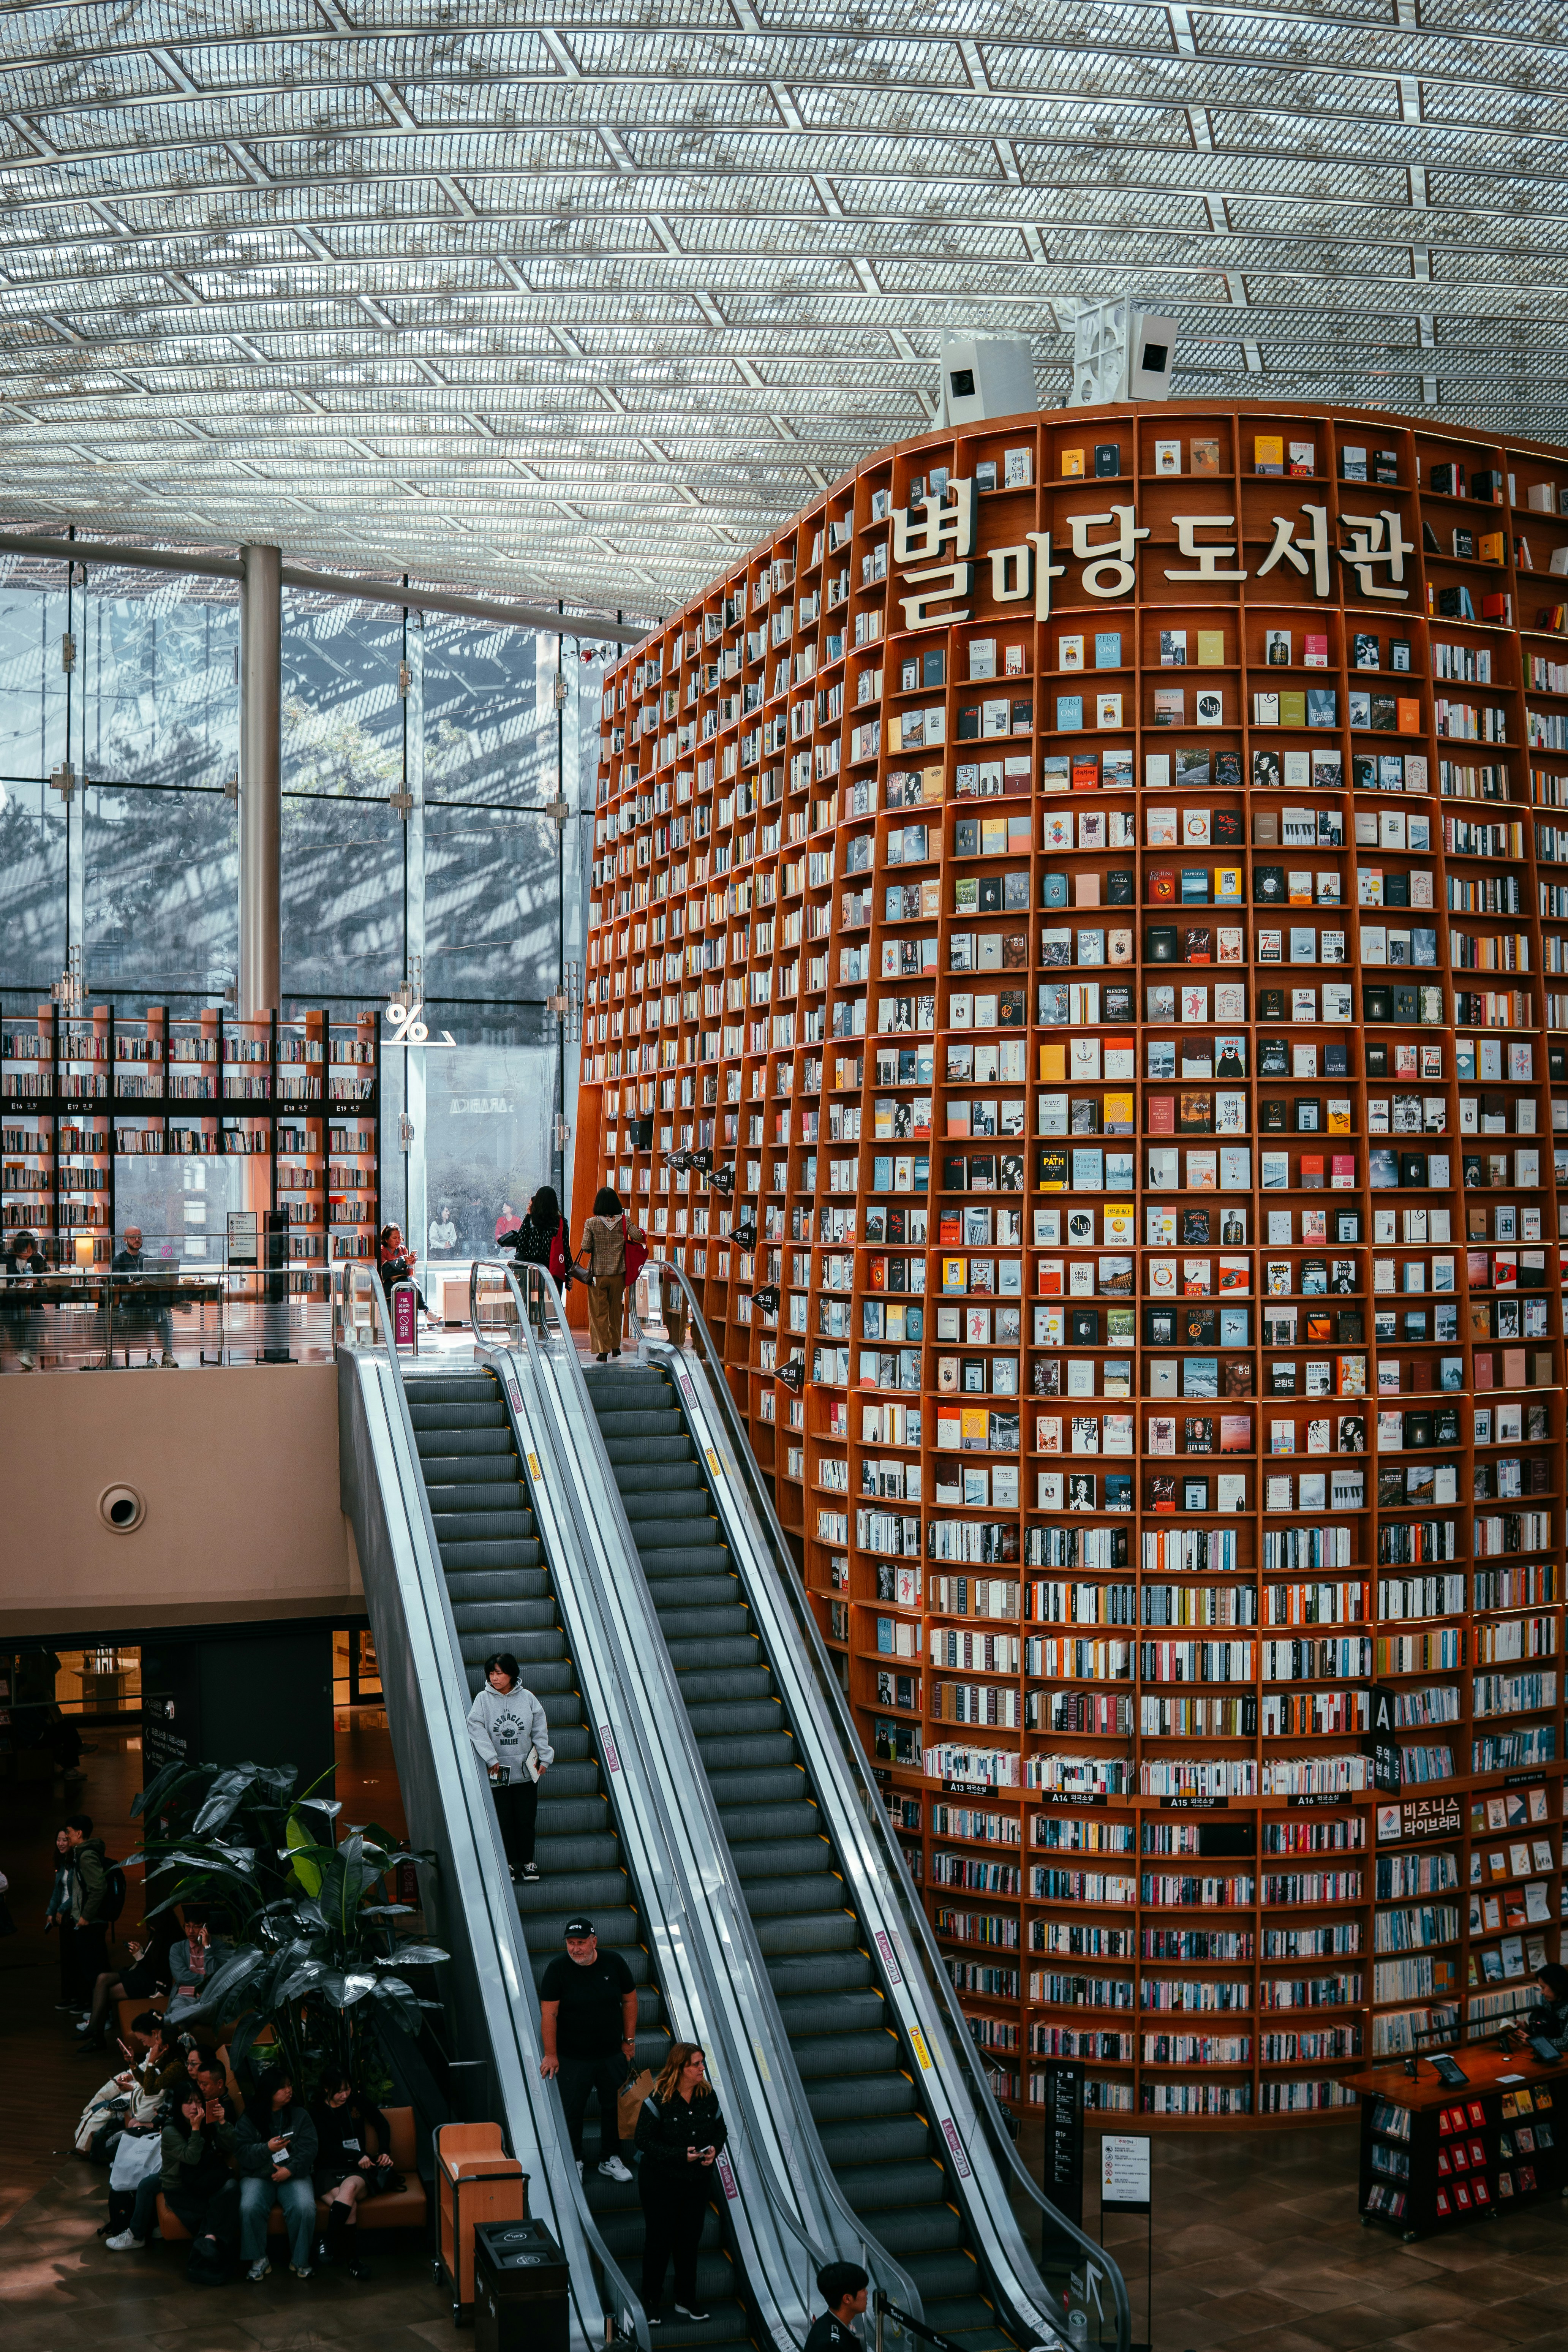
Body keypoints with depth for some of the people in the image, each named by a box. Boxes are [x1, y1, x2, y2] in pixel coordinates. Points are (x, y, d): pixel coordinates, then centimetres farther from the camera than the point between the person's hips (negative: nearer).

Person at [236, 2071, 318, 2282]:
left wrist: (290, 2170, -16)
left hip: (293, 2175, 0)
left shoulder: (300, 2115, 10)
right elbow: (242, 2153, -3)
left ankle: (300, 2260, -10)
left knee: (305, 2207, -29)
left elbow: (309, 2148, -1)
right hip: (258, 2176, 0)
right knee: (249, 2208, -31)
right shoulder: (249, 2119, 7)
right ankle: (259, 2260, -12)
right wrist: (267, 2149, -19)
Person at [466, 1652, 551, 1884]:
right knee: (504, 1819, 1)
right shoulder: (483, 1699, -3)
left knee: (526, 1819, 4)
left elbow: (540, 1731, 6)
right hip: (497, 1771, -1)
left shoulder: (527, 1698, 1)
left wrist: (544, 1759, 1)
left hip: (526, 1770, 1)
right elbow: (477, 1730, -9)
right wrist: (491, 1760, -15)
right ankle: (511, 1863, 11)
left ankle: (528, 1861, 16)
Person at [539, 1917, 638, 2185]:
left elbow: (630, 2000, 7)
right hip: (572, 2057, -2)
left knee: (614, 2108, 11)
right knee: (572, 2111, 5)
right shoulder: (558, 1968, -13)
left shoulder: (614, 1963, -5)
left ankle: (610, 2160, 28)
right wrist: (551, 2055, -10)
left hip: (612, 2053, 3)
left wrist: (629, 2040, 7)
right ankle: (574, 2161, 25)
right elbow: (549, 2014, -10)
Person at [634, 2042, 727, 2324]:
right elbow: (644, 2141, -18)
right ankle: (651, 2301, 23)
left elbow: (720, 2129, 9)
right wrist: (681, 2155, -25)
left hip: (697, 2182, 4)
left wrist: (714, 2149, -13)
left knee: (690, 2240, 13)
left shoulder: (708, 2096, -3)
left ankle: (686, 2301, 27)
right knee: (660, 2241, 7)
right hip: (661, 2183, -4)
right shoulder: (658, 2100, -19)